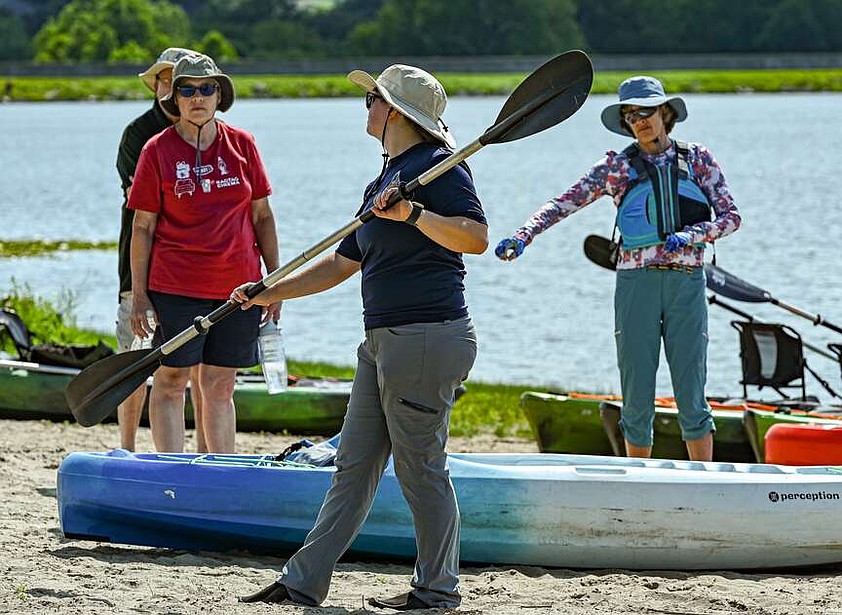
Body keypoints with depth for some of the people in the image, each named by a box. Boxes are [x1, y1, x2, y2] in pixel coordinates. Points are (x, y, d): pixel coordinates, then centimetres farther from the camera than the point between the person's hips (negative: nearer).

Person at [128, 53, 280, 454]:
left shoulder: (241, 145, 6)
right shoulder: (158, 150, -2)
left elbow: (262, 217, 11)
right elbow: (142, 227, -1)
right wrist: (139, 296, -5)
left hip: (238, 283, 3)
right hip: (176, 285, -3)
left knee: (220, 385, 9)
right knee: (171, 381, -2)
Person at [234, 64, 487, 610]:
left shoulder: (438, 165, -8)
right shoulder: (384, 182, 21)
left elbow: (477, 237, -20)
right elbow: (343, 263, 27)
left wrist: (412, 214, -28)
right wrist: (271, 293, 23)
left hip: (429, 336, -10)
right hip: (384, 341, 10)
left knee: (420, 466, -4)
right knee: (355, 463, 10)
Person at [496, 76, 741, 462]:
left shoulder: (697, 160, 9)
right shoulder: (618, 166, 6)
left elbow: (730, 216, 4)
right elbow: (565, 203, -3)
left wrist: (690, 235, -14)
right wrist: (523, 236, -18)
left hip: (686, 284, 0)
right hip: (637, 283, 0)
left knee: (691, 397, 0)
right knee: (637, 400, 1)